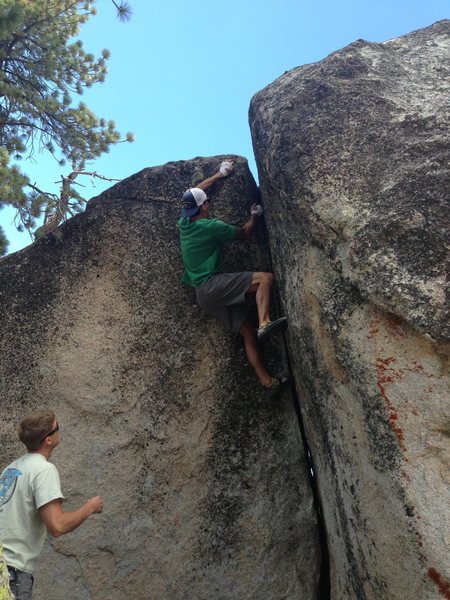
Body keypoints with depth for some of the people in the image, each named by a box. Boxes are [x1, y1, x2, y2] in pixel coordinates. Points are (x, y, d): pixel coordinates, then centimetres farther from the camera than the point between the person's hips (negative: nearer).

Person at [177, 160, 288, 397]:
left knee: (248, 333, 3)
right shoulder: (212, 226, -8)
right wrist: (254, 216, 27)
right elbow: (245, 234, 7)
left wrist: (219, 175, 37)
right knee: (265, 277, -15)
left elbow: (193, 193, 31)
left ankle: (268, 382, 0)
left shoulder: (184, 223, 13)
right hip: (213, 284, -8)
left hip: (204, 295, 8)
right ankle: (264, 322, -32)